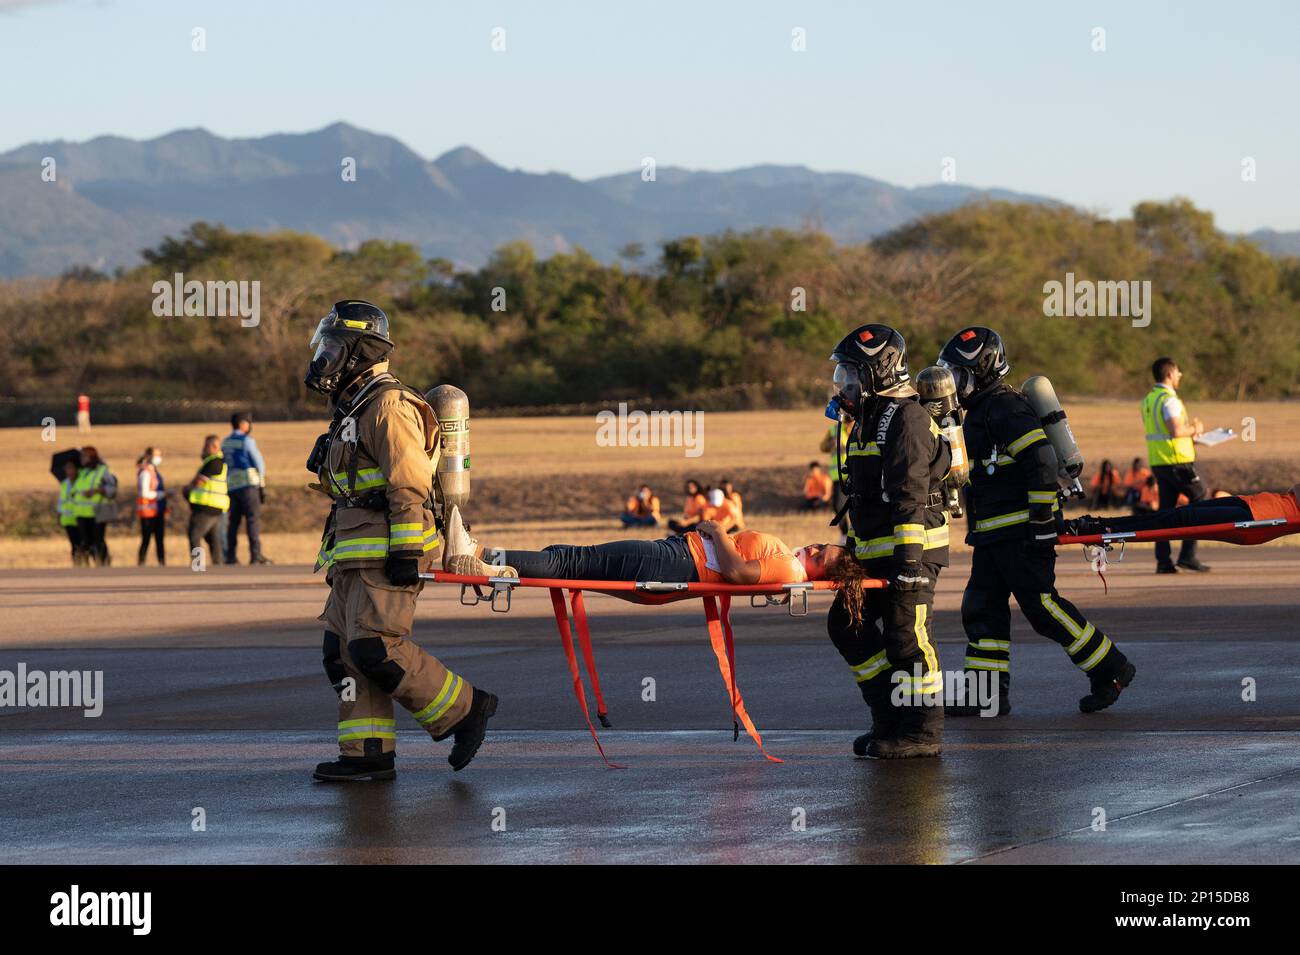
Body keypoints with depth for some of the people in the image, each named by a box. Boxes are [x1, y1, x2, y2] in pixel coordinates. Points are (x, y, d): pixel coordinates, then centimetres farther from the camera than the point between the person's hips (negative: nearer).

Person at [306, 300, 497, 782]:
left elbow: (410, 485, -18)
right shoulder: (352, 408, 22)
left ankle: (463, 708, -4)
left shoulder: (387, 407, -11)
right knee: (344, 650, 4)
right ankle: (367, 754, 4)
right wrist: (336, 553, 25)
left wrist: (405, 552, -23)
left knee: (375, 650, -16)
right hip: (356, 556, 10)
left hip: (388, 554, -10)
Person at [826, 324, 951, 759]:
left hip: (911, 546, -10)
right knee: (848, 626, 11)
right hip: (874, 552, 10)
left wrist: (909, 554, -26)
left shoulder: (906, 418, -15)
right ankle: (890, 719, 17)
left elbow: (910, 493, -21)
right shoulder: (868, 419, 17)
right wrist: (853, 543, 26)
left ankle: (923, 731, -2)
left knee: (905, 636, -8)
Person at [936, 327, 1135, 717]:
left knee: (1042, 605, -8)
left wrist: (1041, 520, -25)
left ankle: (1110, 670, 1)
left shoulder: (1006, 409, -15)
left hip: (1022, 532, -10)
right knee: (982, 609, 6)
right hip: (993, 535, 10)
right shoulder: (981, 410, 18)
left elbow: (1041, 461, -24)